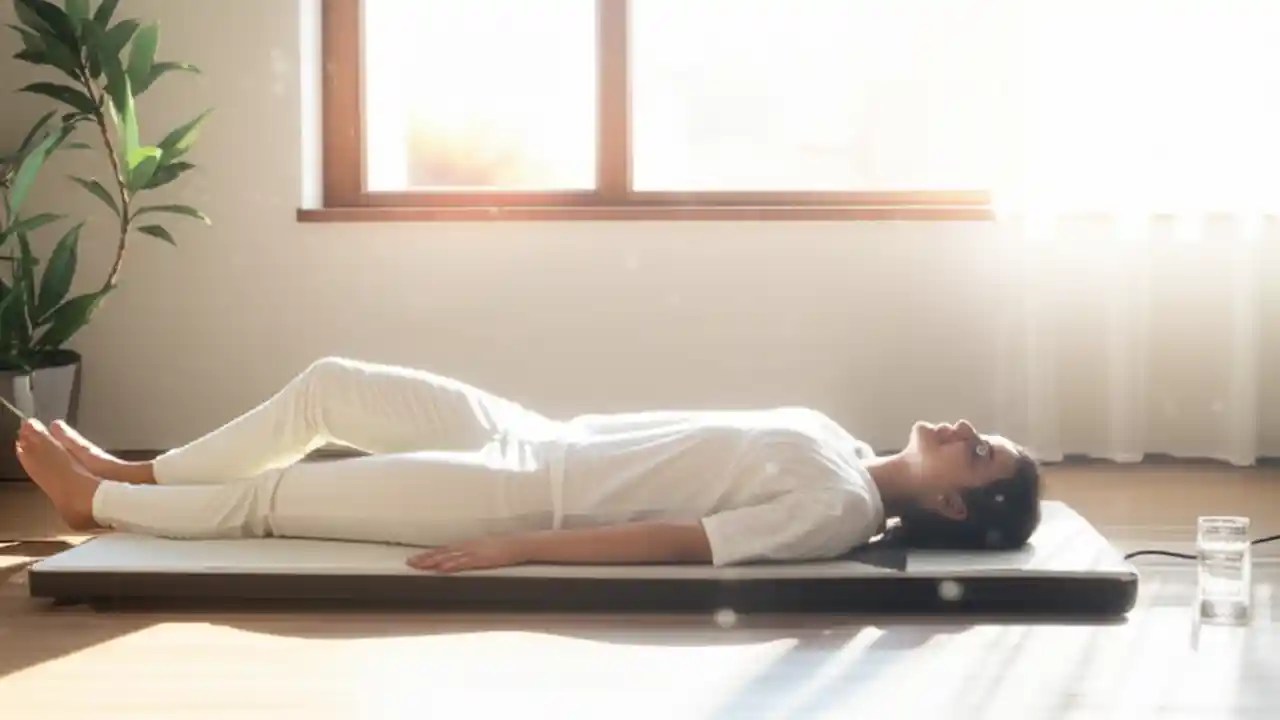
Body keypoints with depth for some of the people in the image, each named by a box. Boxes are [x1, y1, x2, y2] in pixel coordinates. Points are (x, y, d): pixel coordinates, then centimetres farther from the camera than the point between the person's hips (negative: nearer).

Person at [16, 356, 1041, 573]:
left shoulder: (839, 510, -22)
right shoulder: (832, 443, 5)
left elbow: (674, 542, -25)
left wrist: (515, 550, -25)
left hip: (530, 495, -8)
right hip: (547, 440, 8)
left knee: (272, 496, 0)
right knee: (328, 382, 13)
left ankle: (102, 502, 25)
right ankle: (133, 475, 31)